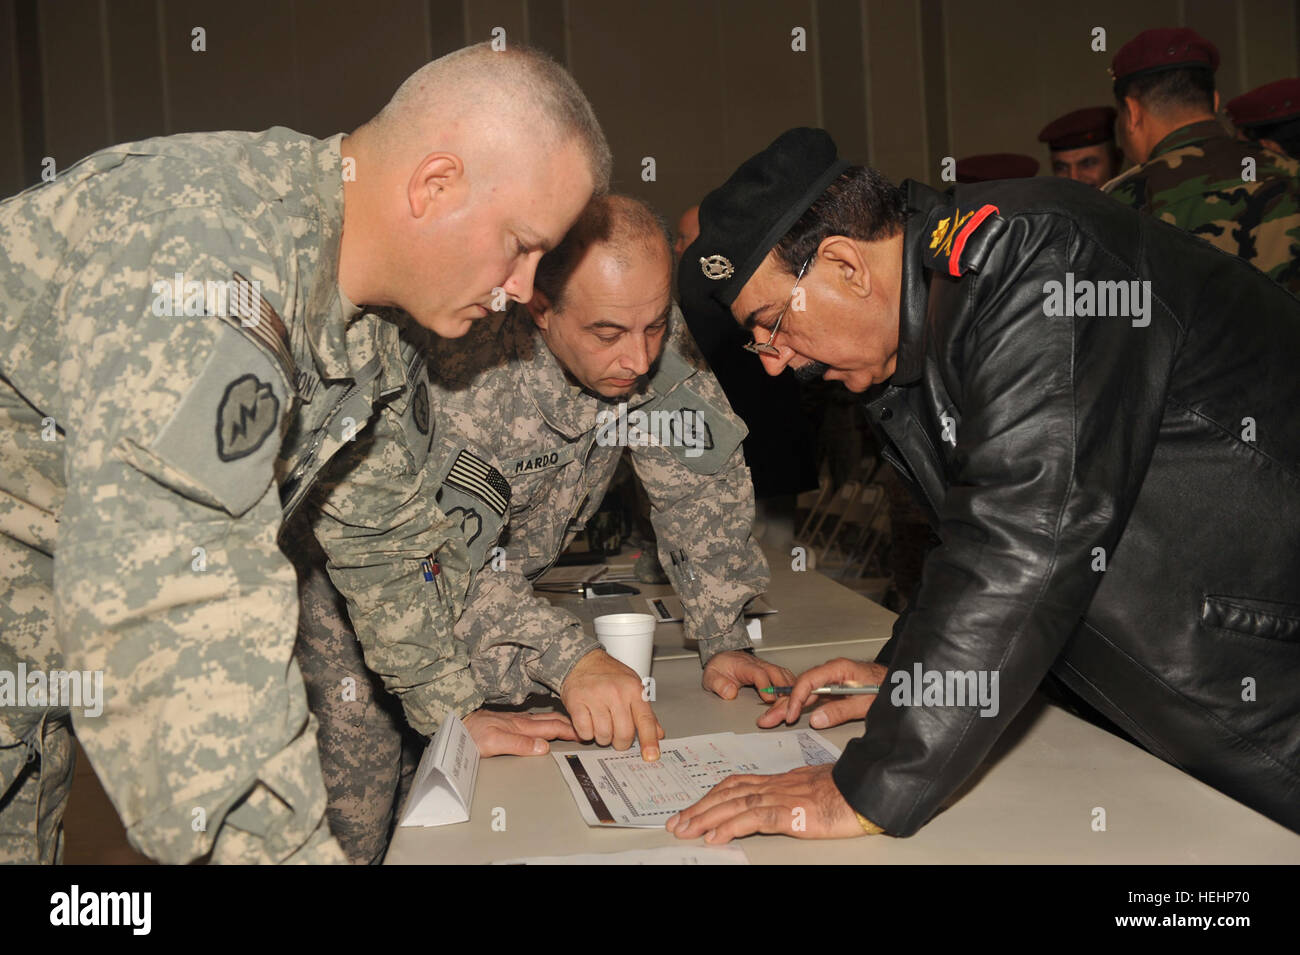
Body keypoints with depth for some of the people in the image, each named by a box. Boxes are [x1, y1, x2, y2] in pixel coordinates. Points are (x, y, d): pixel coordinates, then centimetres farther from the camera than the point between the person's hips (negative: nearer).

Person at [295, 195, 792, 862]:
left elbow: (700, 480, -9)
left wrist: (723, 640, -16)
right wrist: (568, 658, -50)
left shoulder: (656, 341, -18)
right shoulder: (460, 364, -35)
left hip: (503, 583, 5)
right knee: (357, 835, -5)